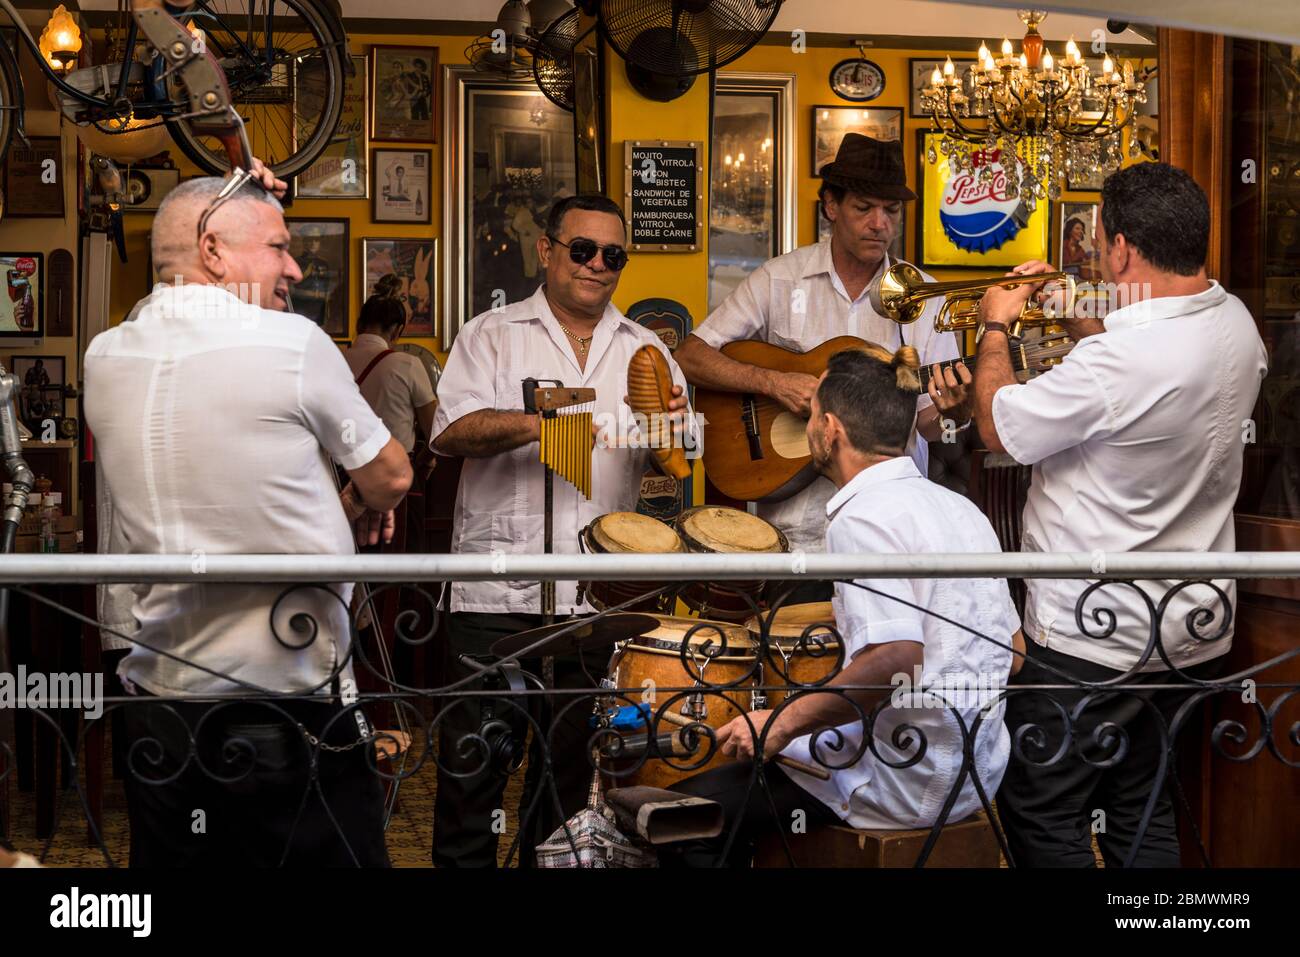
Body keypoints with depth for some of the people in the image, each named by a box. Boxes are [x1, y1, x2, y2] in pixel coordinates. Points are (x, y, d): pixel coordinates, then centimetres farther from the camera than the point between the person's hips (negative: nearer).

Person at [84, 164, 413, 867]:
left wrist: (242, 203, 22)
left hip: (156, 713, 6)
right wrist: (358, 505, 23)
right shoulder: (292, 343, -12)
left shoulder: (104, 358, 4)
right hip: (292, 713, -6)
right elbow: (390, 477, 0)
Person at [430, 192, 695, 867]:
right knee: (472, 758, -1)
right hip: (498, 589, -3)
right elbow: (451, 431, -10)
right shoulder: (491, 336, 5)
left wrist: (673, 424, -13)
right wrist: (539, 422, -24)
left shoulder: (645, 350, 14)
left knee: (569, 762, 12)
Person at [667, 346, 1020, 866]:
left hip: (905, 784, -9)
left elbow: (896, 658, -29)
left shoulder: (863, 515, -17)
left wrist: (783, 723, -19)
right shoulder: (959, 507, 10)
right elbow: (1012, 651, 15)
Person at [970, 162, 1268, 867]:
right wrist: (1075, 317, 15)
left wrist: (997, 326, 0)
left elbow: (997, 426, -16)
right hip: (1196, 625, 9)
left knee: (1041, 815, 8)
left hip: (1098, 638, -9)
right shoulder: (1235, 325, -2)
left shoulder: (1115, 362, -30)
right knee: (1141, 813, 22)